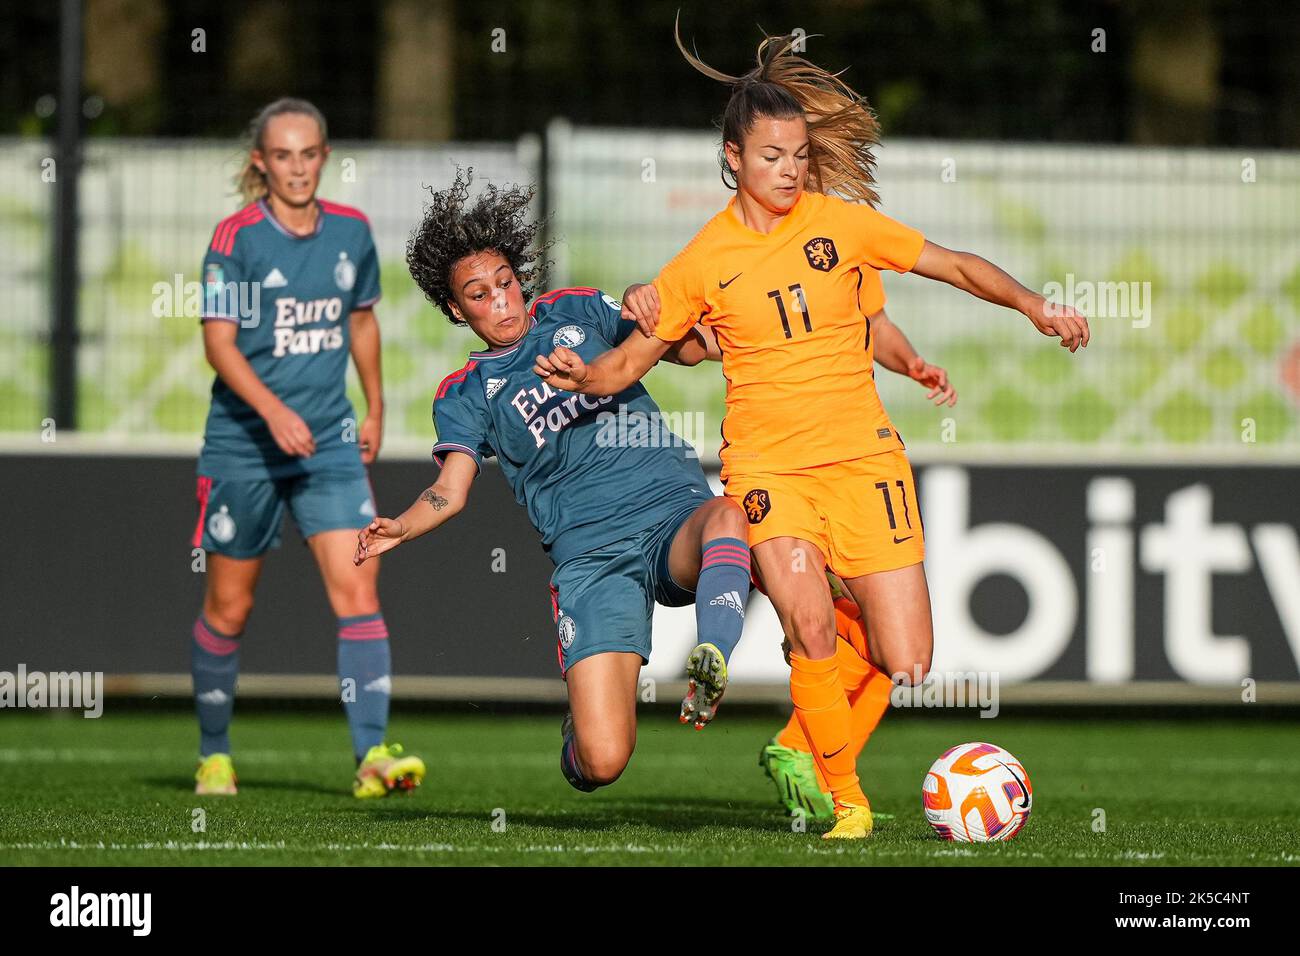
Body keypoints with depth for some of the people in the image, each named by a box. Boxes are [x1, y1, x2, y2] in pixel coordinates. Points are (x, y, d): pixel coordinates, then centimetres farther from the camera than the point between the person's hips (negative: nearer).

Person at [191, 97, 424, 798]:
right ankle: (213, 756, 25)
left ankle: (372, 755, -20)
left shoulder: (351, 231, 4)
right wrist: (273, 409, -29)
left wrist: (375, 409, 20)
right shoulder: (237, 237, -9)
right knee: (228, 608, 8)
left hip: (329, 443, 3)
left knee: (357, 590, -13)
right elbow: (219, 341, -15)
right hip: (244, 444, -3)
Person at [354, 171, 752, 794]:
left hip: (673, 511, 1)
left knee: (726, 516, -39)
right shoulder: (466, 393, 16)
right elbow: (450, 492, 3)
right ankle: (579, 726, 23)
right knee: (602, 762, -13)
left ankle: (711, 666, -53)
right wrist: (401, 527, -18)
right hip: (591, 554, -1)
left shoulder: (575, 312, 19)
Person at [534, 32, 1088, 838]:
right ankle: (847, 802, -7)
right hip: (767, 463, -1)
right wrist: (582, 375, -15)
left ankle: (802, 742, 26)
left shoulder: (842, 222, 1)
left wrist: (1032, 305, -6)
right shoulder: (705, 262, 0)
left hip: (861, 454, 2)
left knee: (907, 666, -6)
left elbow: (957, 266, 8)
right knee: (810, 626, -26)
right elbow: (632, 362, 6)